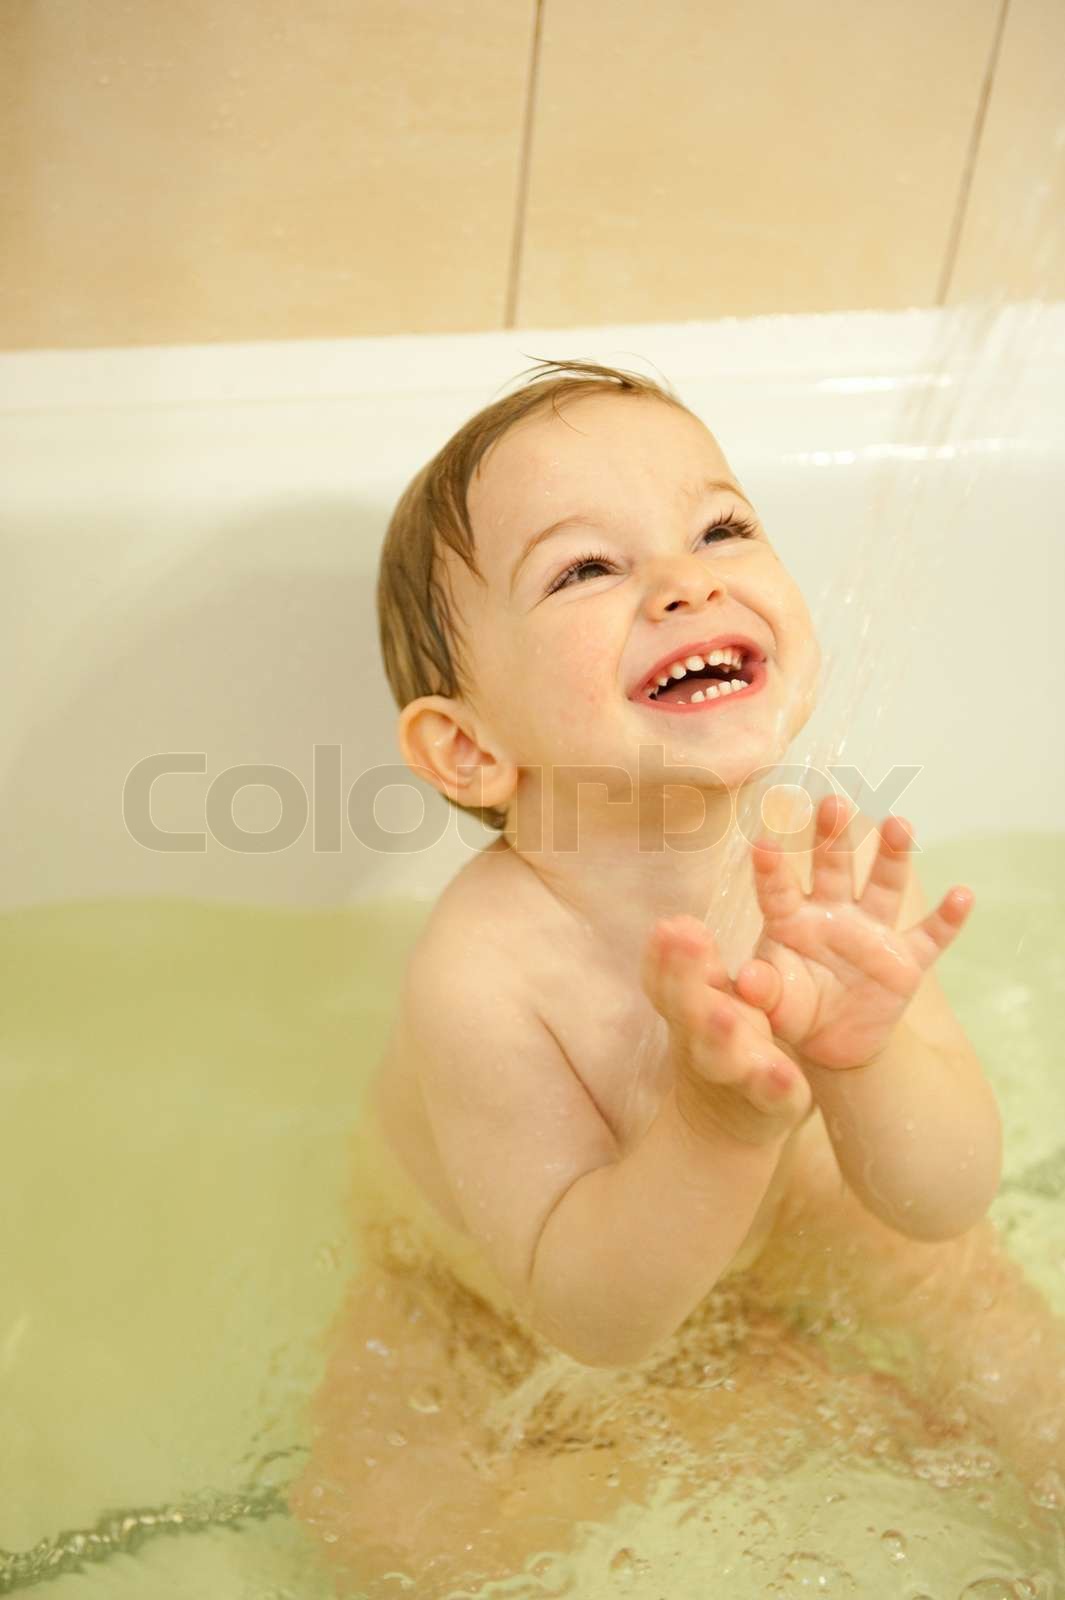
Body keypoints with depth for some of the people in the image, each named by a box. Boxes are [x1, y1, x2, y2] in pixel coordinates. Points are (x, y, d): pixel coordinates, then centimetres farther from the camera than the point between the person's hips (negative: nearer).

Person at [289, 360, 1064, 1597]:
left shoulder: (830, 867, -26)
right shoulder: (482, 977, -39)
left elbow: (944, 1200, -24)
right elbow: (590, 1315, -34)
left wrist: (865, 1060, -47)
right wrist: (718, 1123, -53)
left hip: (739, 1219, 3)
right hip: (482, 1297, -3)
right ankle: (813, 1407, -2)